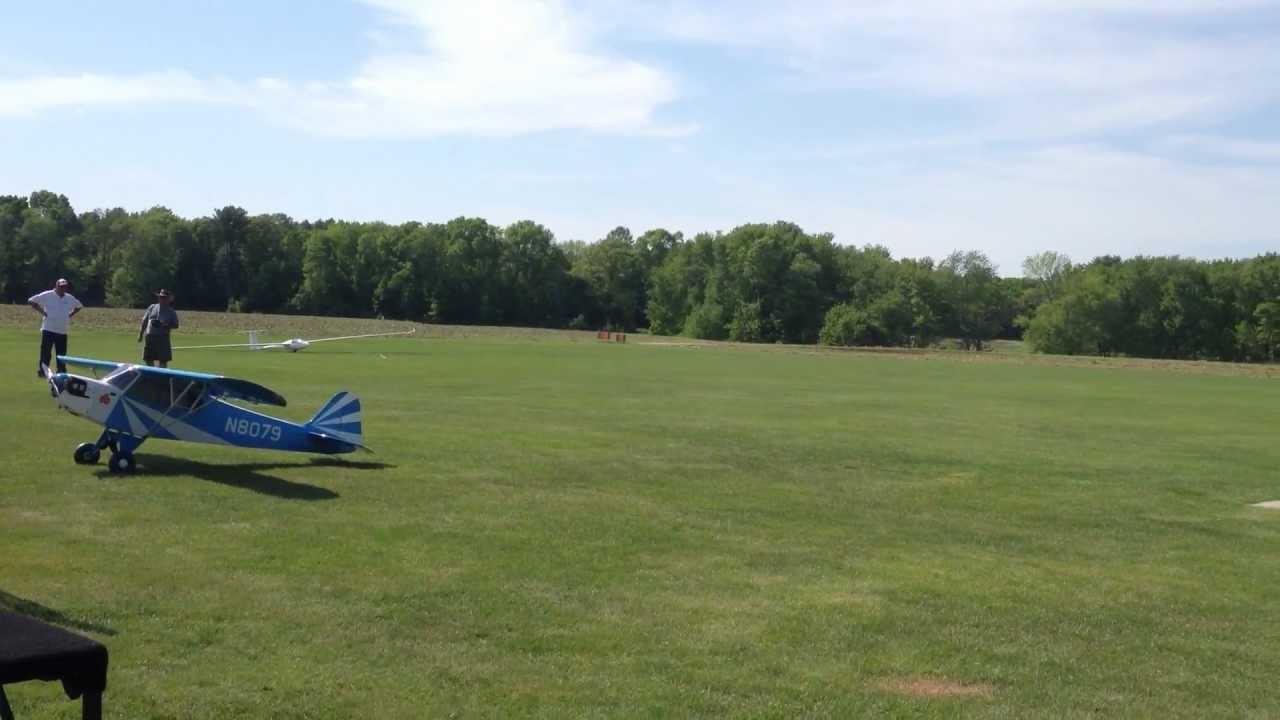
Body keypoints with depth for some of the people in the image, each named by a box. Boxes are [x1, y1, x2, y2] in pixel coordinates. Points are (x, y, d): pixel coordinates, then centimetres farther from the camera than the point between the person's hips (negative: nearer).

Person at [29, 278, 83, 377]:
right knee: (45, 353, -6)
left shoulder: (70, 298, 9)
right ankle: (42, 371, -2)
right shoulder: (47, 295, -5)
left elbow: (79, 306, 26)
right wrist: (42, 311, -7)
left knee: (62, 354, 7)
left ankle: (62, 373, 13)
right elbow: (31, 301, -2)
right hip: (48, 330, -4)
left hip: (62, 331, 4)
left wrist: (70, 314, 11)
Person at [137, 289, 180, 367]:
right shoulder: (152, 308, 12)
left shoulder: (171, 312, 4)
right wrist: (140, 334, 8)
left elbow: (175, 325, 0)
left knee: (163, 360, -3)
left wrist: (166, 325, -18)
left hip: (163, 338, -3)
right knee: (148, 359, 6)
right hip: (150, 337, 3)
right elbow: (144, 321, 14)